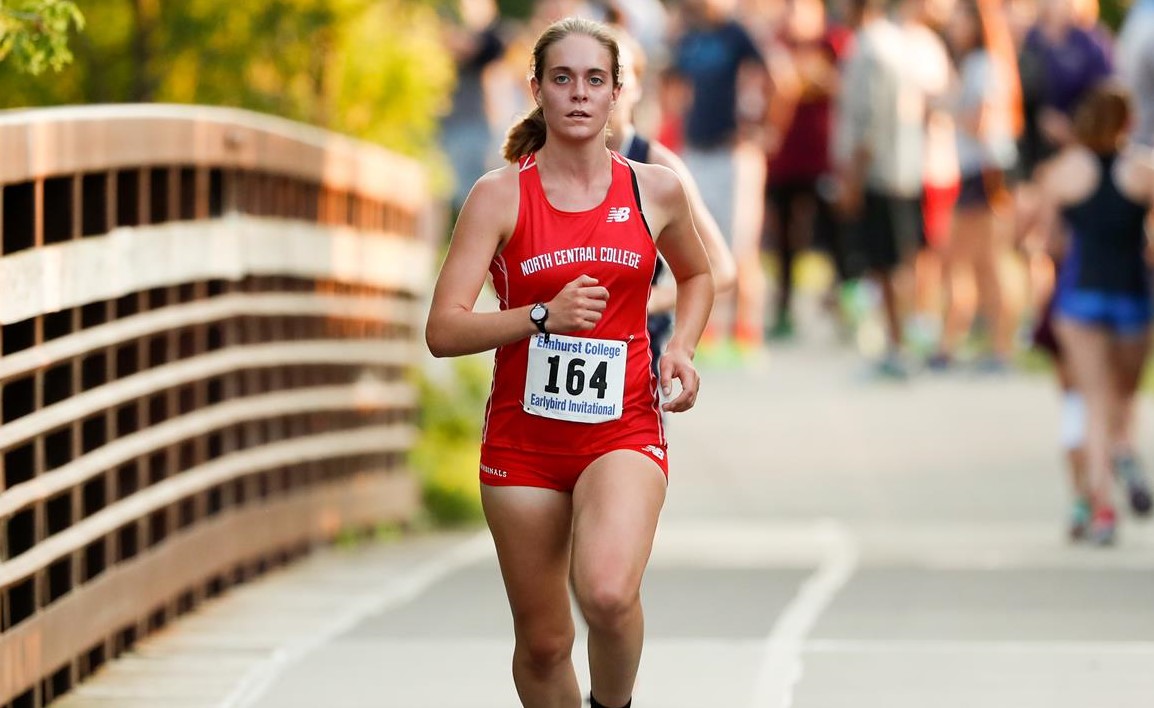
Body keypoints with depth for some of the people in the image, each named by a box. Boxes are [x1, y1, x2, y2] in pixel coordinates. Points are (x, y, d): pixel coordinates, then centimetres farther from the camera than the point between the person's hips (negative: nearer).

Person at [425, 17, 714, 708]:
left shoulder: (656, 190, 2)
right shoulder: (500, 195, -4)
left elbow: (697, 274, 23)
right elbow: (443, 331, -10)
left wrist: (682, 349, 4)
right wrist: (544, 317, -22)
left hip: (623, 430, 0)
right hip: (523, 437, 0)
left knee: (608, 594, -27)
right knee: (543, 642, 6)